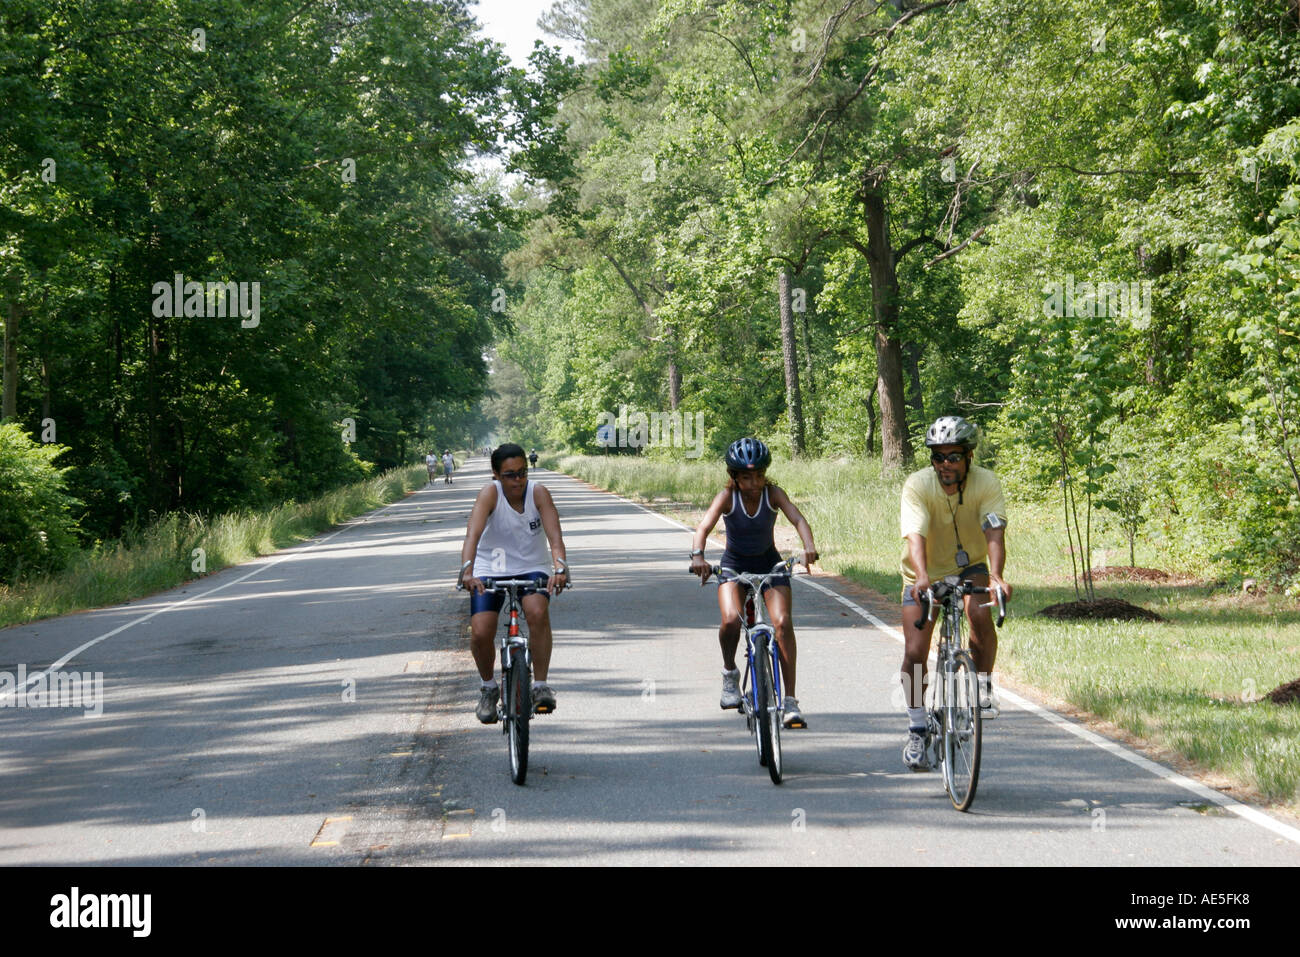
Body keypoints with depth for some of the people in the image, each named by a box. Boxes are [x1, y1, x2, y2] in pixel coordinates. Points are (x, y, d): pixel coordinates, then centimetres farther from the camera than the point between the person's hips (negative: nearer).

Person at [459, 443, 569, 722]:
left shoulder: (538, 493, -14)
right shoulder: (490, 493, -18)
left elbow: (555, 536, -25)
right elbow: (473, 534, -32)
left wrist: (560, 568, -44)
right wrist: (467, 571, -49)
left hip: (531, 568, 0)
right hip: (490, 570, 0)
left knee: (538, 612, -31)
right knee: (480, 633, -17)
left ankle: (541, 686, -18)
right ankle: (489, 688, 13)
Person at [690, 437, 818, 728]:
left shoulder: (773, 494, -15)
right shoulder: (727, 497, -18)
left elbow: (797, 519, -29)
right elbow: (705, 526, -32)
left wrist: (809, 546, -50)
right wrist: (698, 555, -52)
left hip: (769, 563, 1)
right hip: (733, 565, -1)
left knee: (782, 621, -20)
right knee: (731, 620, -28)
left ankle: (790, 701, -15)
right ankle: (730, 672, 4)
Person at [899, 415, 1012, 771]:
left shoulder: (987, 483, -20)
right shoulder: (918, 485, -24)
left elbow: (995, 531, -32)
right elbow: (915, 534, -36)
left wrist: (996, 575, -50)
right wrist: (922, 577, -55)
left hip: (969, 567, 0)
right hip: (925, 574, 0)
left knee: (980, 612, -31)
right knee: (914, 652, -10)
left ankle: (984, 688, -11)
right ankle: (917, 730, 6)